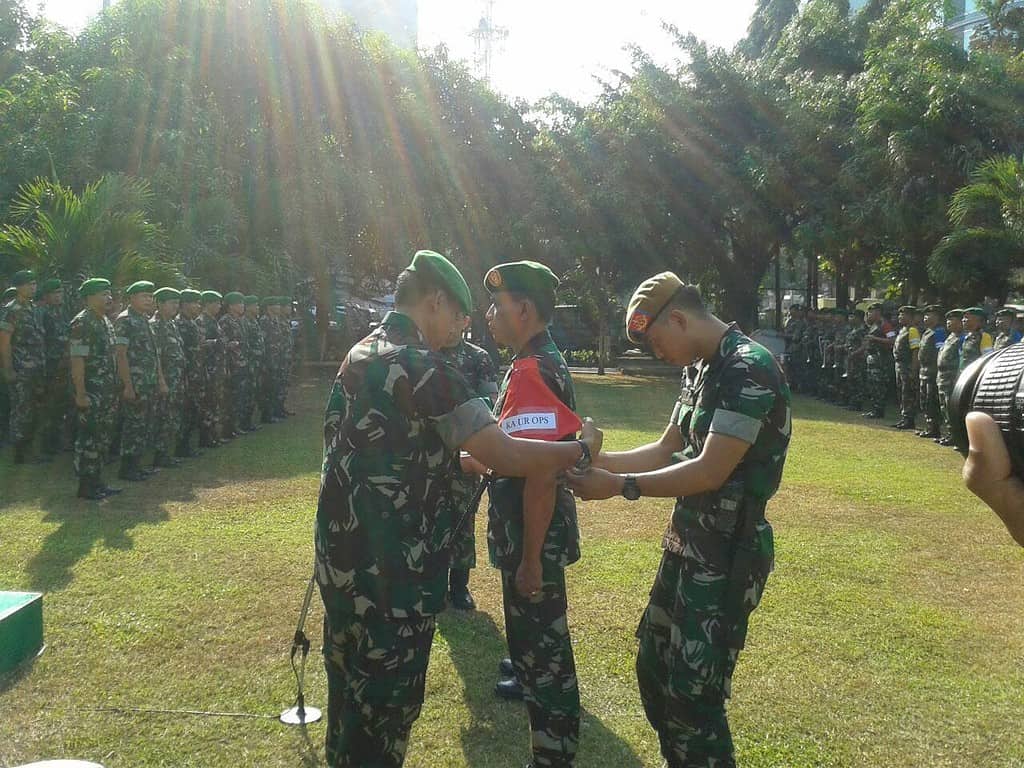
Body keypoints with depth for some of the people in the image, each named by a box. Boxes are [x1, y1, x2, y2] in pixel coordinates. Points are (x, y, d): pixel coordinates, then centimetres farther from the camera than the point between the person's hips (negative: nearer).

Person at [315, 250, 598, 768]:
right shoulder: (418, 365, -20)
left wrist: (522, 465, 14)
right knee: (384, 709, 8)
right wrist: (581, 449, -6)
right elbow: (504, 455, -23)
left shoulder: (362, 355, 10)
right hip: (389, 574, -9)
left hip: (345, 562, 9)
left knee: (353, 697, 24)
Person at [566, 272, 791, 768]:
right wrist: (599, 460, 5)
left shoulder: (750, 370, -19)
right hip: (686, 544, 10)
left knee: (693, 694, -1)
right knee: (654, 670, 20)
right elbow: (667, 451, 16)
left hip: (728, 556, -10)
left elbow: (709, 471, -24)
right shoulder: (700, 369, 10)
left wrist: (619, 486, -19)